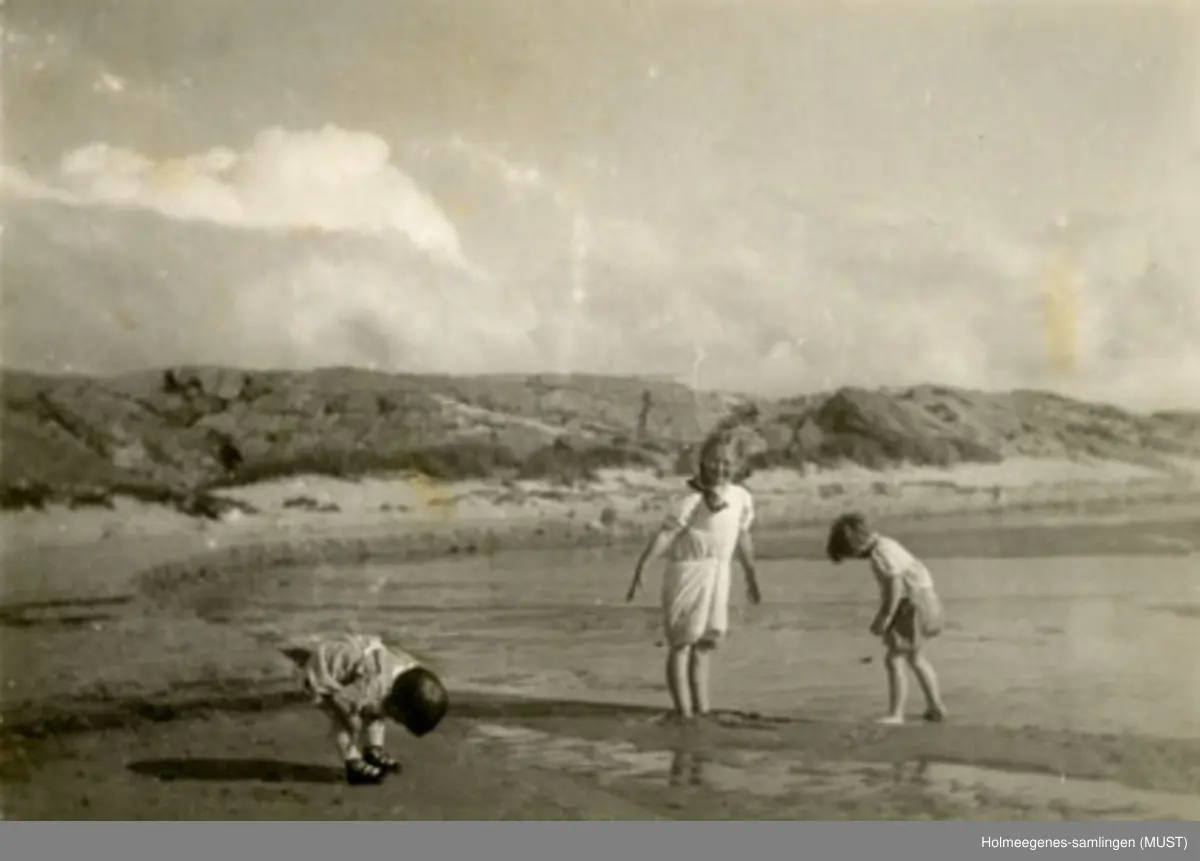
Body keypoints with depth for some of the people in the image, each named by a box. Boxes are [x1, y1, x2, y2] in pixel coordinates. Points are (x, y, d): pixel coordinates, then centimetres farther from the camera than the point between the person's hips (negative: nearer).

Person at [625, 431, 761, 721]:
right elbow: (662, 537, -20)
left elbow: (742, 538, 19)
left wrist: (751, 578, 28)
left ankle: (701, 708, 18)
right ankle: (683, 709, -4)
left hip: (718, 577, 6)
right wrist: (638, 573, -26)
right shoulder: (692, 501, -16)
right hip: (688, 571, -6)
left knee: (704, 644, 12)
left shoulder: (741, 497, 4)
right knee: (682, 642, -3)